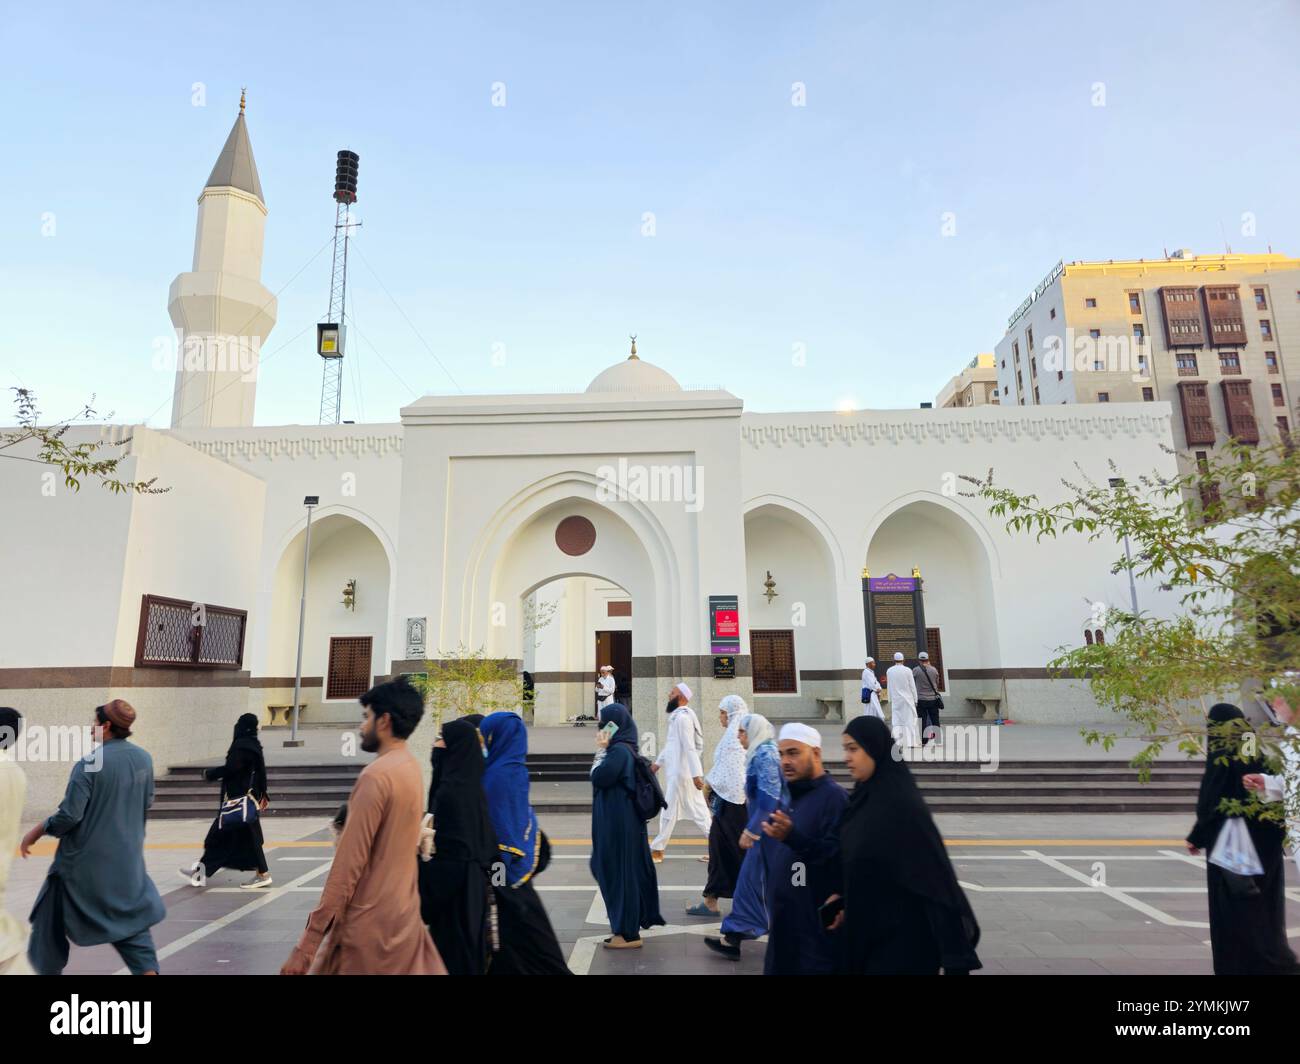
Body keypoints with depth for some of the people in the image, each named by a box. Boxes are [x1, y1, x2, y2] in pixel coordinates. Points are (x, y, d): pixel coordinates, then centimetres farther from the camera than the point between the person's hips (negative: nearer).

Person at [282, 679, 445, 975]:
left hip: (369, 923, -8)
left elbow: (348, 865, -21)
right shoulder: (412, 768, 7)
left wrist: (307, 943, -18)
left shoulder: (376, 775, -19)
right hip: (402, 913, 8)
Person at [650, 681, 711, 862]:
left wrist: (696, 774, -25)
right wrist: (658, 763, 25)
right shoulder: (677, 716, 14)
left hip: (681, 772, -10)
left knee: (669, 811, 1)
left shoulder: (682, 717, -18)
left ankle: (657, 850, 11)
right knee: (697, 809, 11)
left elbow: (689, 748, -23)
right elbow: (670, 744, 23)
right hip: (677, 770, 10)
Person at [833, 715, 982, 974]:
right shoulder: (863, 798, 4)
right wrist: (842, 898, 0)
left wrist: (954, 953, -21)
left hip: (902, 936, -8)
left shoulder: (901, 803, -21)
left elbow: (933, 871, -21)